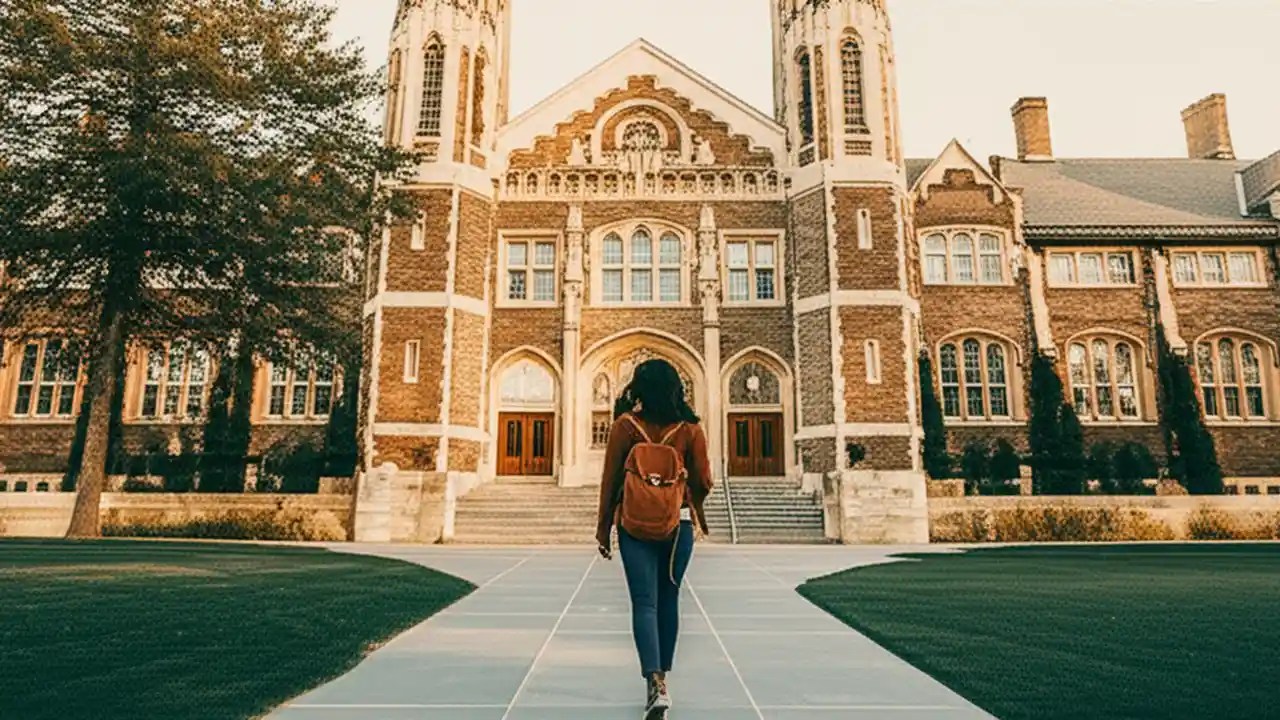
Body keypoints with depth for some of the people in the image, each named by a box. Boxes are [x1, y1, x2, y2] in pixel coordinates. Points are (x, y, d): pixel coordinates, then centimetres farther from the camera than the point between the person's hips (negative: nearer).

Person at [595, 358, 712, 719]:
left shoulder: (625, 425, -3)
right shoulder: (690, 428, -1)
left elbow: (610, 480, -2)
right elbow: (703, 482, -1)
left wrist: (604, 529, 6)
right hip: (678, 523, 2)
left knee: (644, 603, -1)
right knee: (668, 600, 15)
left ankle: (656, 684, -14)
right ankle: (662, 675, 27)